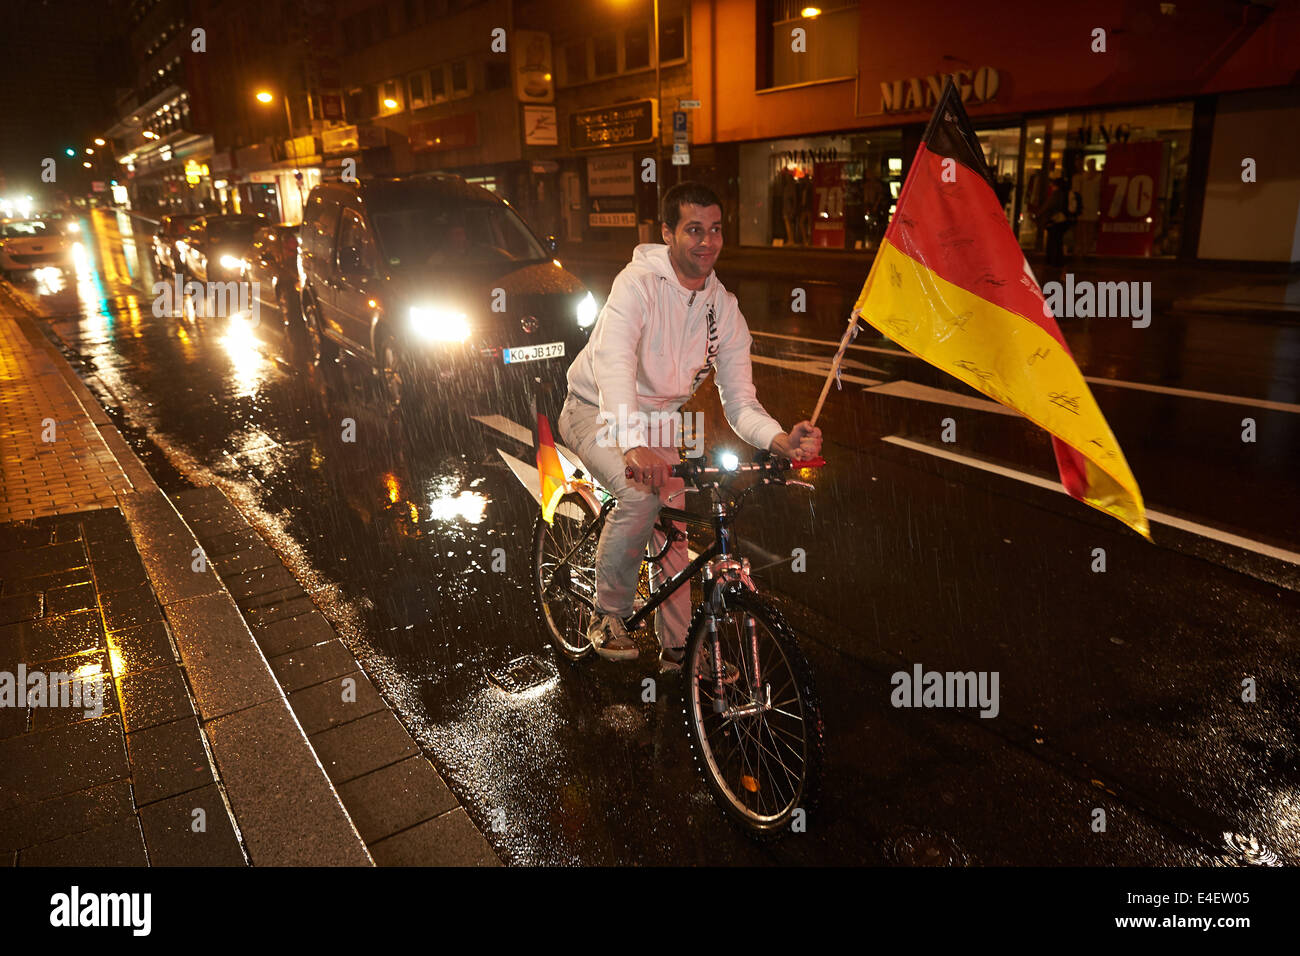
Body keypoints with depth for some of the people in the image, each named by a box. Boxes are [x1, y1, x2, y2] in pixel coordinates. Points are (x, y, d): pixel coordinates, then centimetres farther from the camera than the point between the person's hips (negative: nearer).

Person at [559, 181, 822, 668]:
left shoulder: (724, 308, -7)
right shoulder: (639, 283, -24)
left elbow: (740, 402, -9)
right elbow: (613, 364, -40)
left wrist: (781, 441, -31)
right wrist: (635, 447, -57)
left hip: (658, 418, 6)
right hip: (598, 410, -5)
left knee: (673, 528, 0)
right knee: (641, 495, -30)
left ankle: (676, 647, 18)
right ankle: (607, 615, -7)